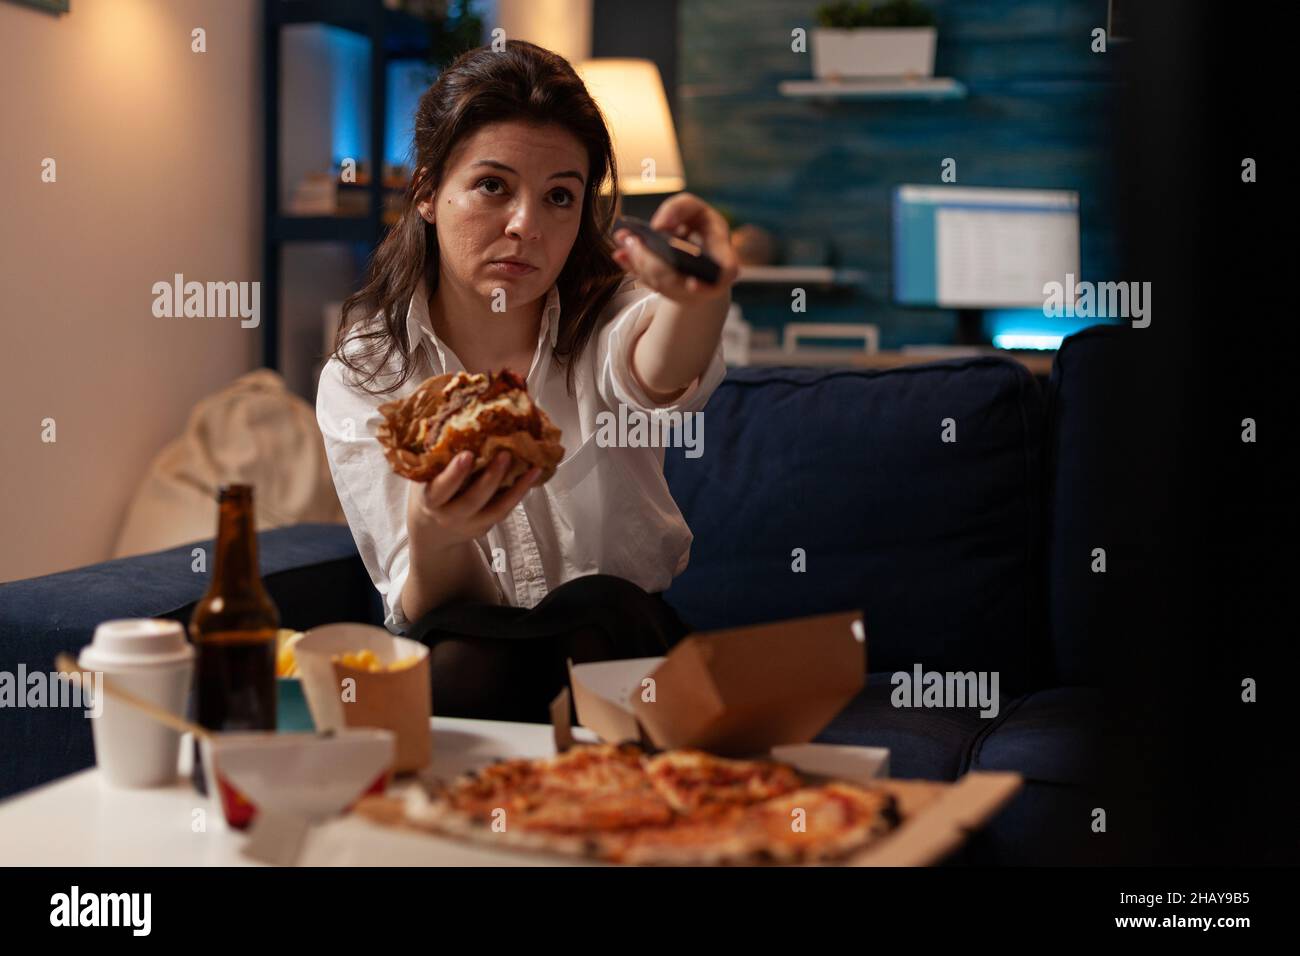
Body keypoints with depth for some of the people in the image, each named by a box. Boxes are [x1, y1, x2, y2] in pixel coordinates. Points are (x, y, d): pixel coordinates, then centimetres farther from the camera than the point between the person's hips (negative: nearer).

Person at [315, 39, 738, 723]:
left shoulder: (607, 318, -9)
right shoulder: (359, 379, -7)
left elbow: (660, 375, -37)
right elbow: (422, 616, -10)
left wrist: (700, 297, -62)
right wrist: (431, 539, -36)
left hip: (623, 641, 1)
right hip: (466, 667, -1)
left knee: (598, 612, -32)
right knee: (465, 651, -34)